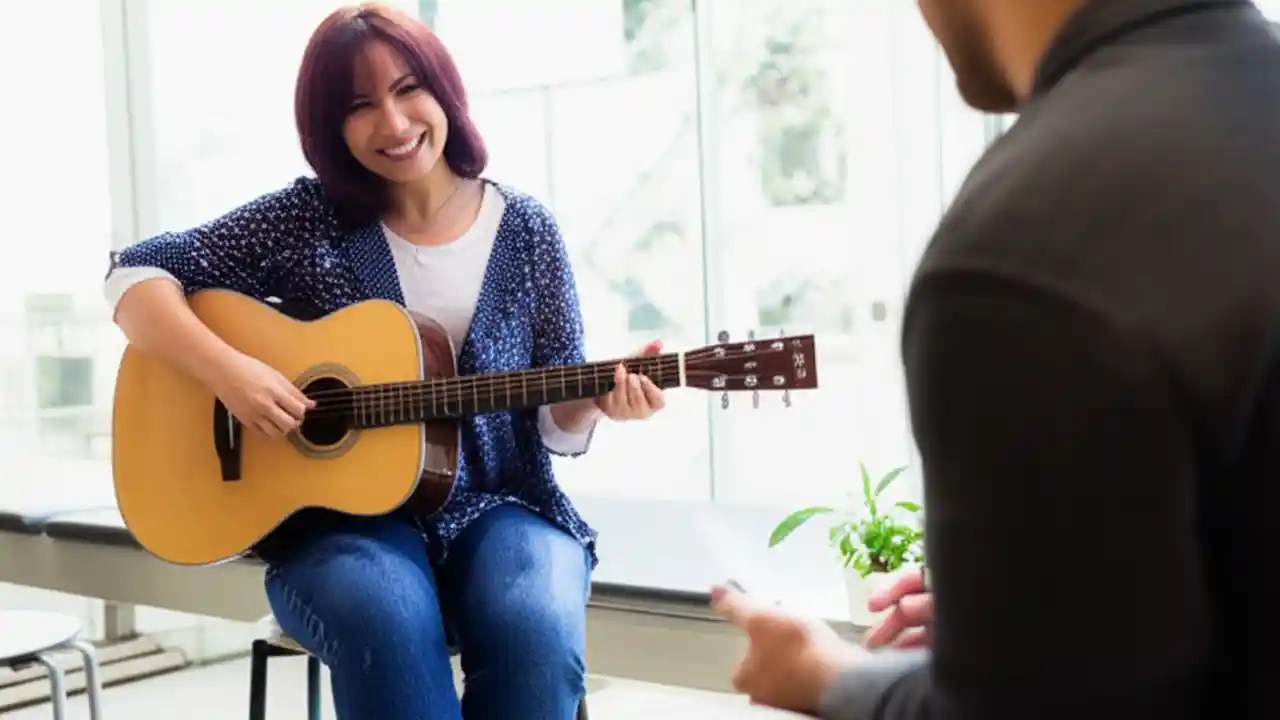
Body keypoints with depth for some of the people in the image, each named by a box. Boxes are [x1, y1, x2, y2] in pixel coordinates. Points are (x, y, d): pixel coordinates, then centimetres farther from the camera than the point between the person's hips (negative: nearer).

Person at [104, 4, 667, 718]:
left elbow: (555, 421, 7)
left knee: (536, 632, -32)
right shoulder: (308, 218, 0)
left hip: (498, 508, 1)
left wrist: (597, 399, -17)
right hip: (341, 515, -1)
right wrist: (227, 369, -16)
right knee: (388, 625, -35)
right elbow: (138, 274, 0)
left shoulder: (526, 229, 4)